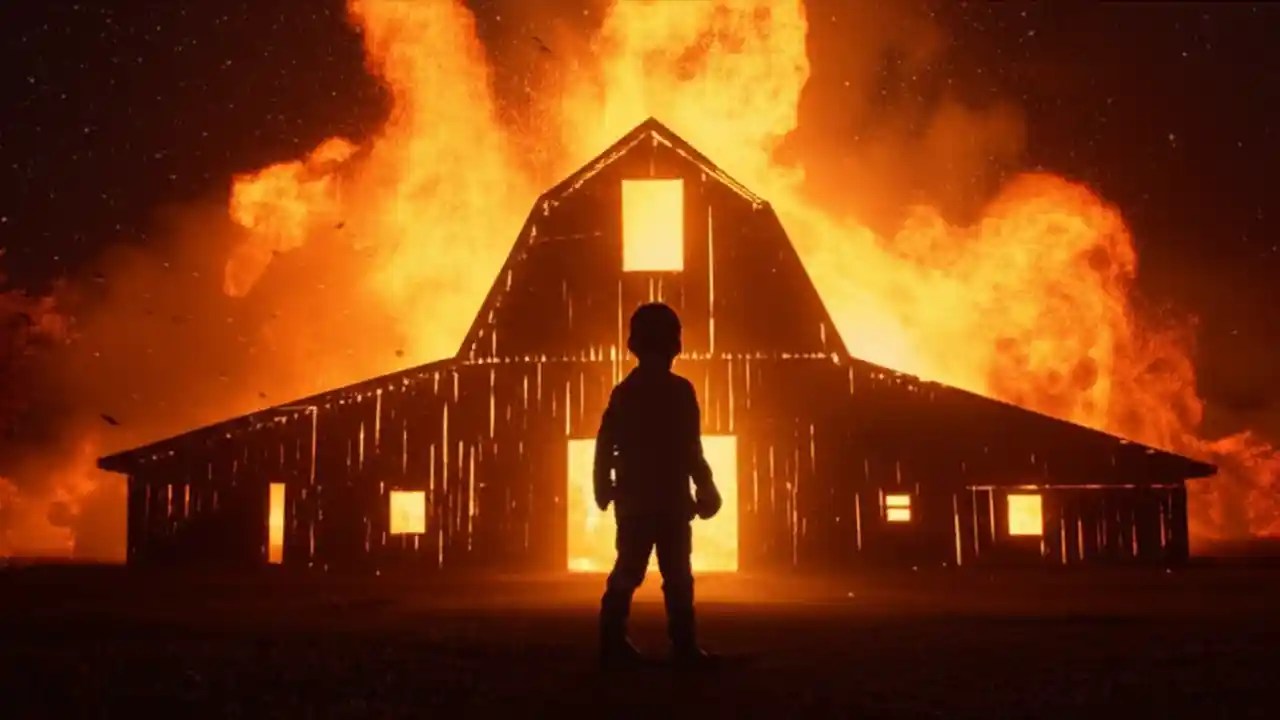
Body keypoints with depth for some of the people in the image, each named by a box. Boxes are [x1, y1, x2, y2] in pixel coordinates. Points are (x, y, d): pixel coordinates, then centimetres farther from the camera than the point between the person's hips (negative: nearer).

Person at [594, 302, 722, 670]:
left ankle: (613, 644, 7)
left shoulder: (623, 392, 8)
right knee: (677, 576, 0)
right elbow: (690, 450, -12)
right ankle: (684, 646, -2)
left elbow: (605, 446, 9)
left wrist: (604, 490, 18)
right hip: (670, 501, -6)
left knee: (627, 573, 9)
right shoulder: (679, 391, -11)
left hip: (633, 501, 6)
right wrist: (705, 489, -2)